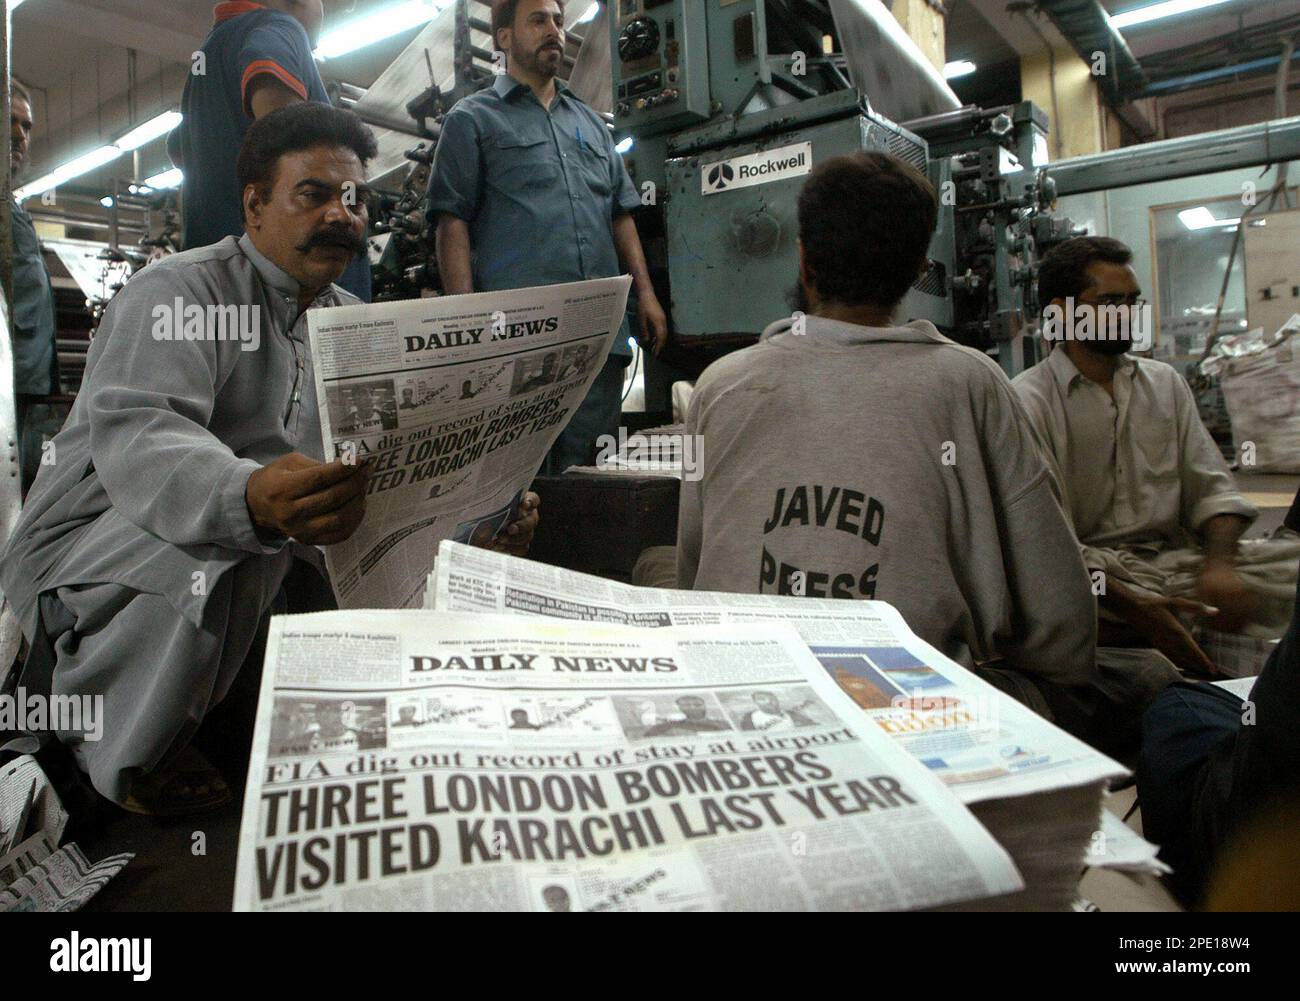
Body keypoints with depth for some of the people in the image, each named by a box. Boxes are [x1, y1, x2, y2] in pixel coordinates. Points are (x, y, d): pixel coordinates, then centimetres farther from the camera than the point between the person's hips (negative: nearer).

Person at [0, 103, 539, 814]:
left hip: (266, 552, 7)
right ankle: (119, 753, -9)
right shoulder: (178, 292, -14)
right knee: (220, 557, -38)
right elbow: (132, 435, -32)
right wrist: (250, 501, -54)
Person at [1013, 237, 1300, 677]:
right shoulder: (1028, 401, -5)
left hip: (1177, 558, 5)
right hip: (1091, 575, -4)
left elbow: (1212, 488, 11)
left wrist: (1219, 563, -11)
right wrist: (1134, 607, -25)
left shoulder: (1166, 382, 16)